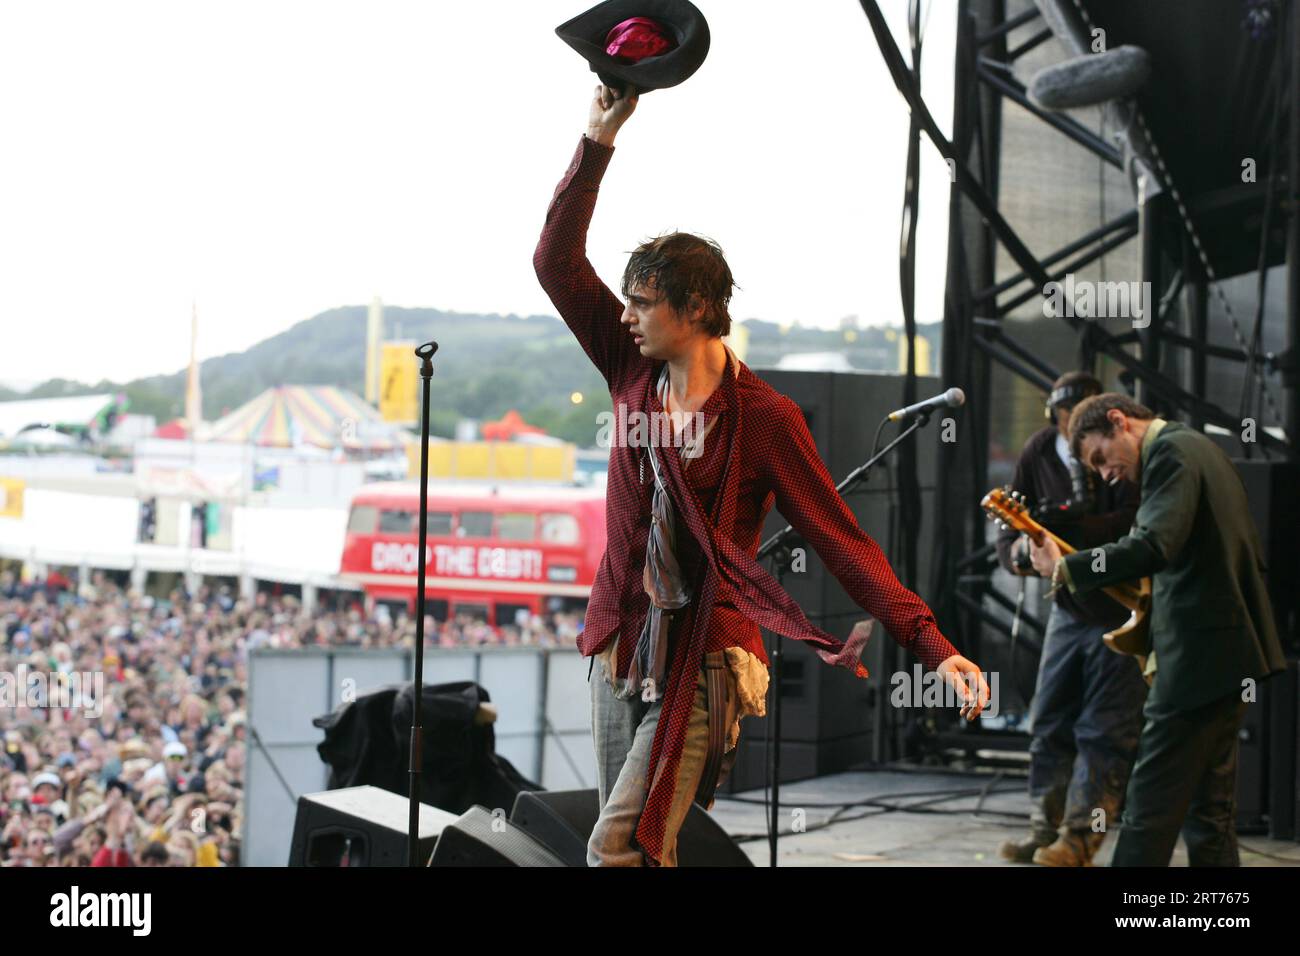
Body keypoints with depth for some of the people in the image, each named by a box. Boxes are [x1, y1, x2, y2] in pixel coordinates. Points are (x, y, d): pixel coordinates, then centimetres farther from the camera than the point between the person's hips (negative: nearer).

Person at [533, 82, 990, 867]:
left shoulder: (765, 418, -10)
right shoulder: (634, 372, 5)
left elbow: (841, 539, -11)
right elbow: (558, 263, 4)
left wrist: (934, 647, -19)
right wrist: (599, 139, -4)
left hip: (706, 656, -6)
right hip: (622, 645, 6)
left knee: (618, 846, -18)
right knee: (646, 846, 11)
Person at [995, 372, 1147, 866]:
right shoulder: (1040, 453, 0)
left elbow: (1133, 524, -27)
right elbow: (1009, 531, 4)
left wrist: (1067, 526, -35)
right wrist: (1018, 552, -18)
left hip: (1122, 613, -6)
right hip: (1069, 608, 6)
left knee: (1104, 732, -4)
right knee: (1050, 727, 10)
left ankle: (1080, 837, -1)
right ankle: (1045, 828, 20)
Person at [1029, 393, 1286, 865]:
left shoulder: (1170, 451, -11)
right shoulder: (1199, 448, 20)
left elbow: (1153, 546, -28)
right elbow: (1250, 554, 25)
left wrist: (1064, 569, -22)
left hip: (1199, 658, -10)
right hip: (1235, 651, 10)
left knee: (1150, 811, -8)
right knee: (1209, 809, 13)